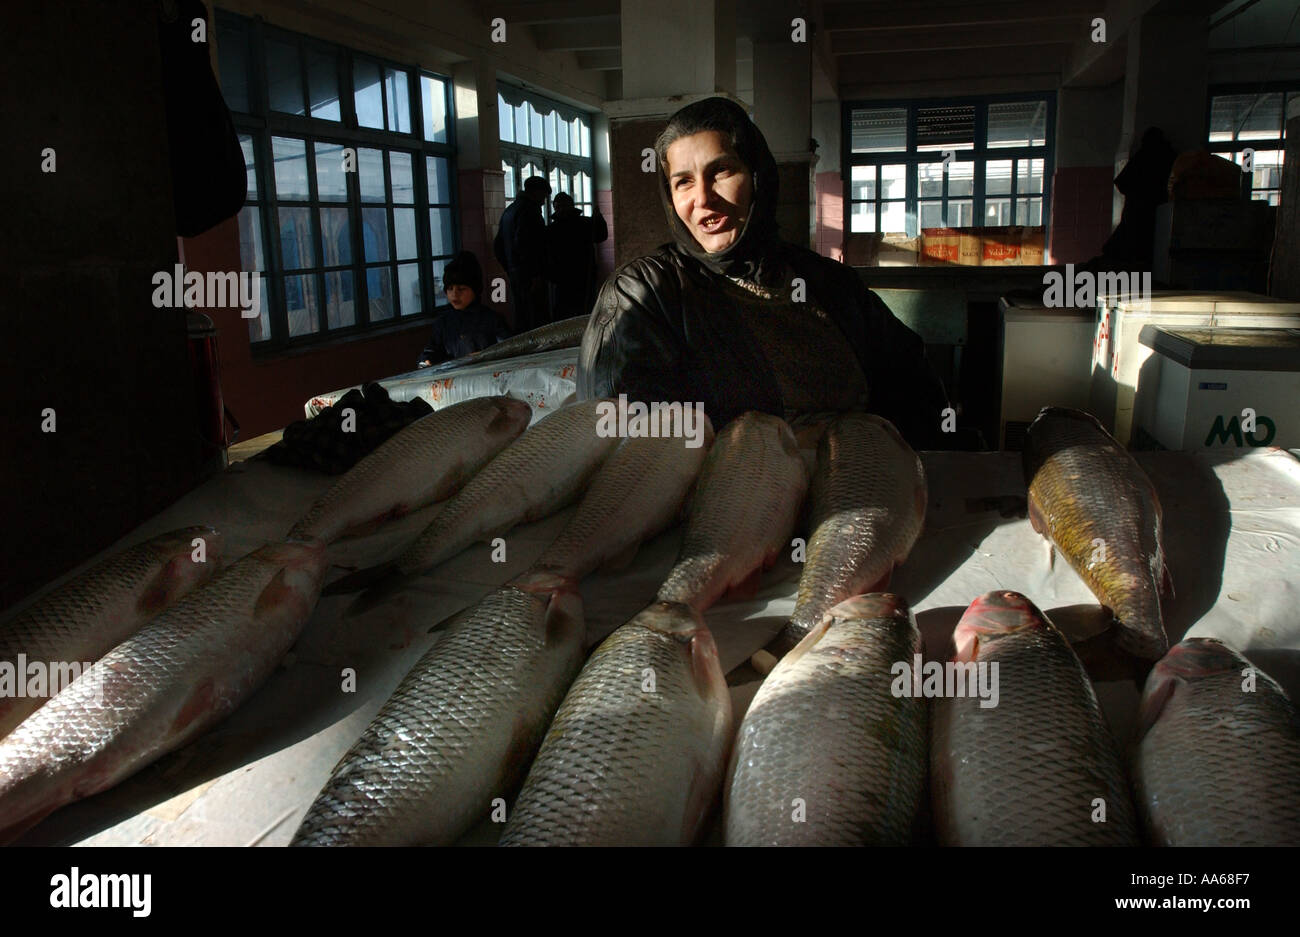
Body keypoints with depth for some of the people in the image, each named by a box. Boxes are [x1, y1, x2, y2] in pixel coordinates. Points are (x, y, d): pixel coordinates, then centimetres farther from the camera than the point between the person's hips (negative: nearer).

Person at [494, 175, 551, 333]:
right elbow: (523, 244, -22)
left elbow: (497, 245, 23)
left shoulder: (509, 210, 20)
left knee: (521, 321, 12)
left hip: (515, 274, 9)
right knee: (538, 320, -10)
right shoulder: (529, 209, -10)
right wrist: (536, 275, -21)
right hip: (529, 277, -9)